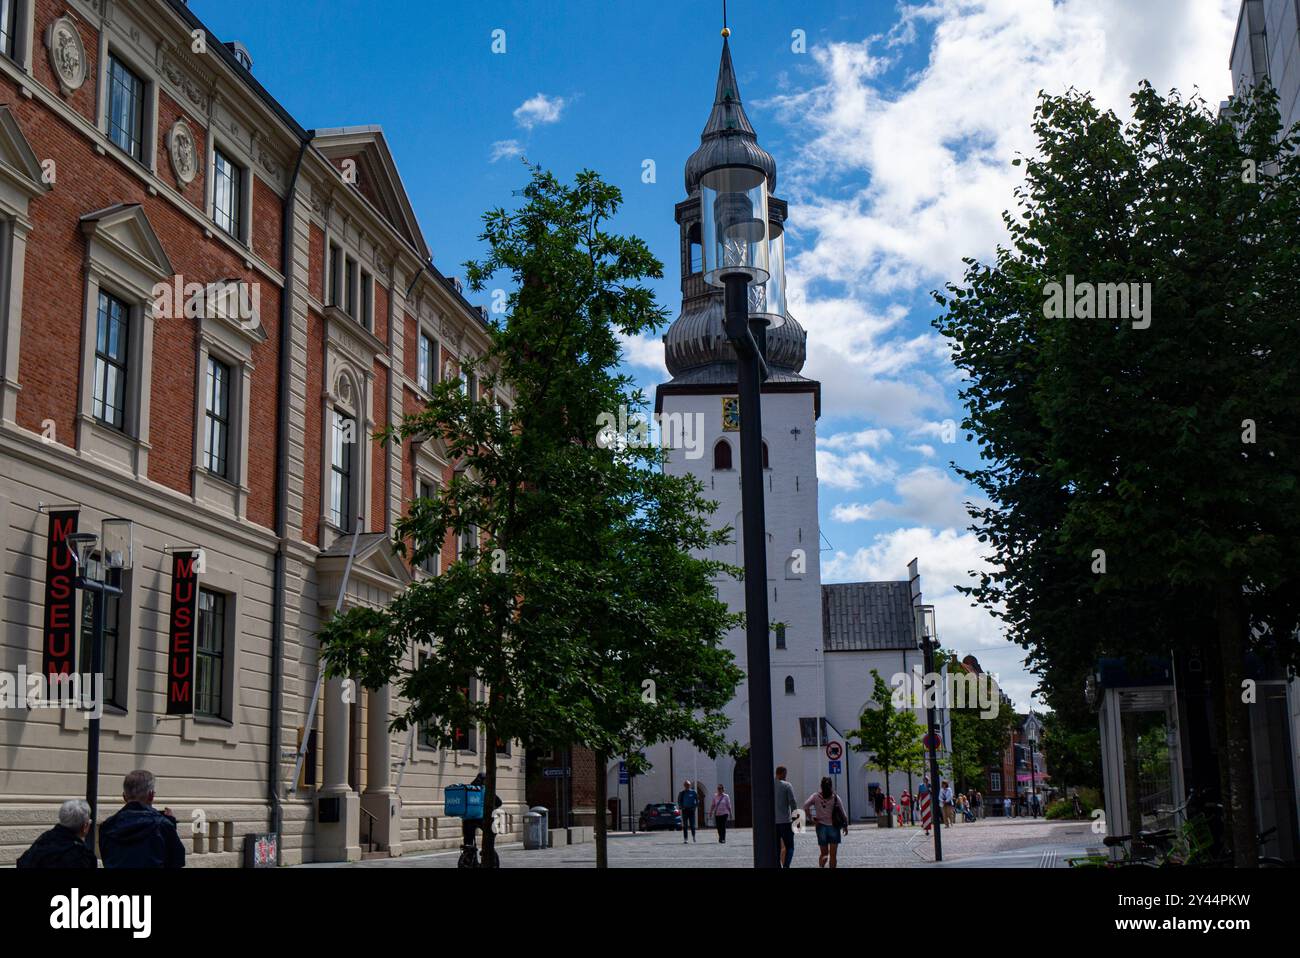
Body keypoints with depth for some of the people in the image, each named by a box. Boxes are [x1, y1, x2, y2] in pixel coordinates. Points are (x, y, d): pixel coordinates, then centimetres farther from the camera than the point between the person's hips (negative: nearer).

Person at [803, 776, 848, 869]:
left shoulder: (816, 796, -1)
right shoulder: (835, 797, -2)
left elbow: (805, 806, -15)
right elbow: (842, 813, -1)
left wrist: (811, 818, -7)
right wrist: (845, 825, 12)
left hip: (821, 826, 1)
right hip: (834, 826, -1)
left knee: (824, 853, 11)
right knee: (833, 854, 6)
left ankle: (821, 866, -15)